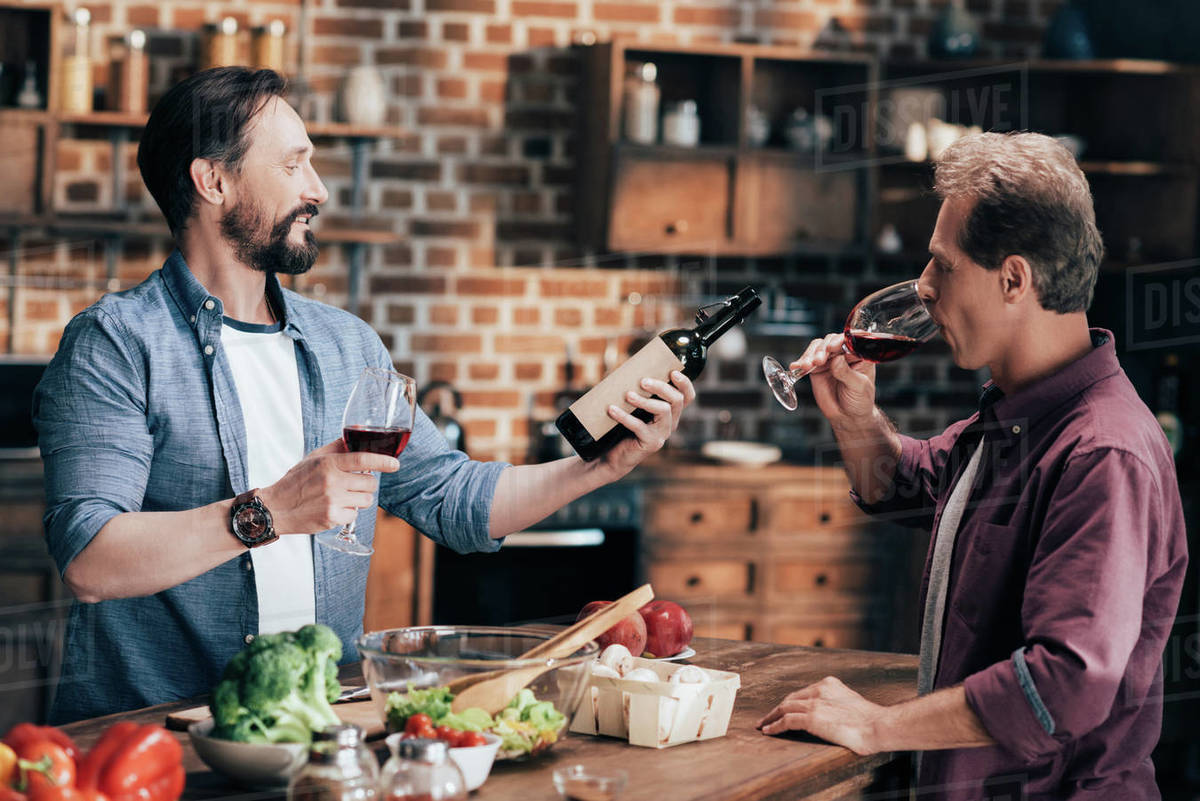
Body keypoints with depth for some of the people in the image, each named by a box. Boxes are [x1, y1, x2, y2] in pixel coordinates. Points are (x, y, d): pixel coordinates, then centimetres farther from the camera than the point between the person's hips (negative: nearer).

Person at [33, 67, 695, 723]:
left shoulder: (348, 344, 17)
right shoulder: (114, 343, -5)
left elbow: (454, 501, 20)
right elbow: (88, 562, -16)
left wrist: (605, 464, 9)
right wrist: (267, 514, -24)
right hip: (145, 729, -6)